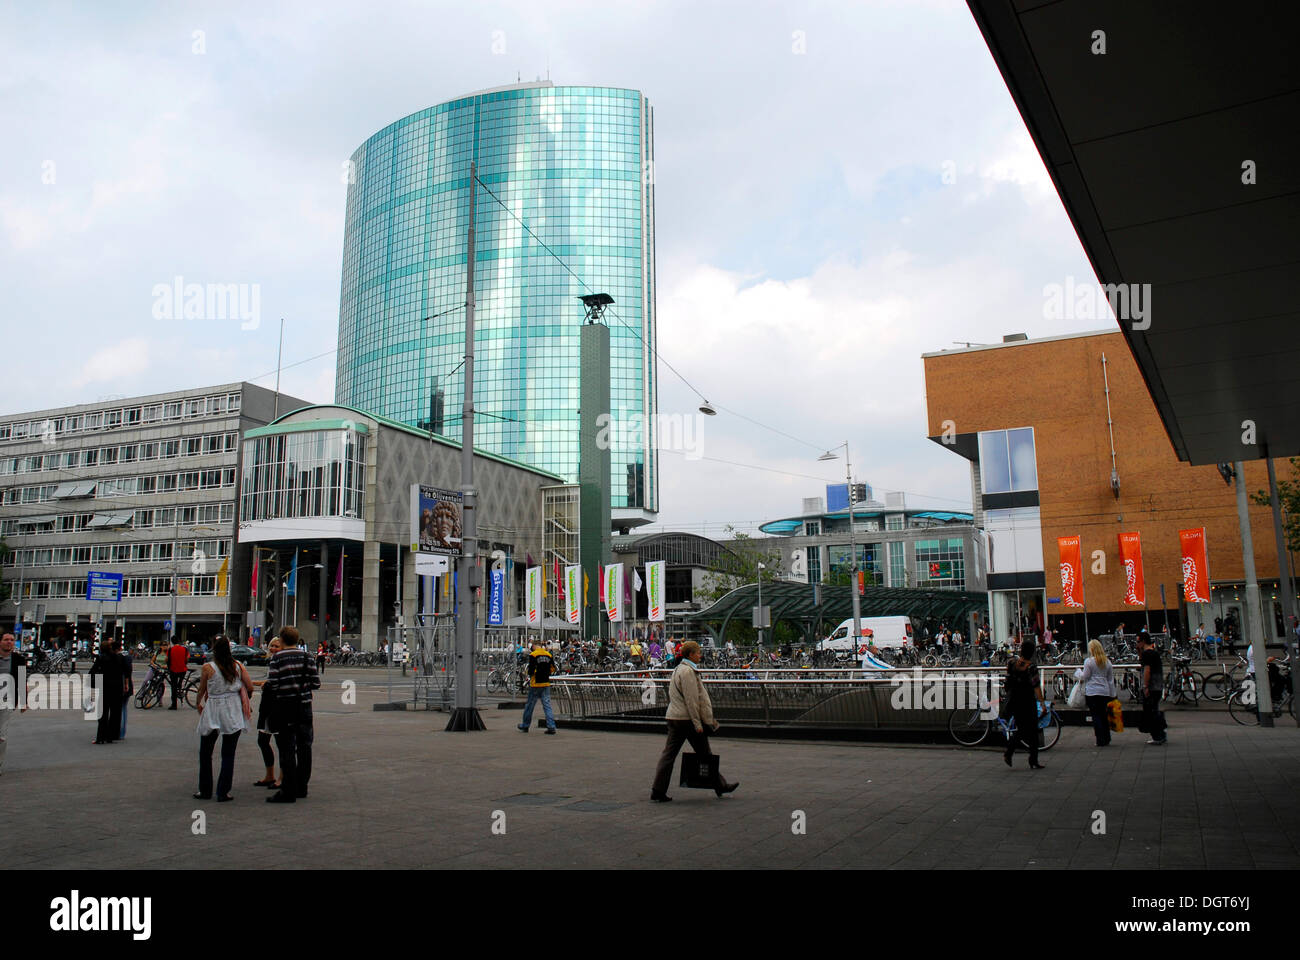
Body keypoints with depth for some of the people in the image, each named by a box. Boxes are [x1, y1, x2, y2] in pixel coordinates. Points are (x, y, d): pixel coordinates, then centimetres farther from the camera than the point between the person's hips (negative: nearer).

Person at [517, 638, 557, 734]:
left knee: (529, 705, 10)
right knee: (547, 705, 3)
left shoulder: (533, 655, -11)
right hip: (546, 683, 4)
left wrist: (530, 675, 5)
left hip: (535, 684, -4)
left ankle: (525, 725, 22)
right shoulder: (549, 655, 5)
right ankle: (551, 726, -5)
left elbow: (531, 670, -16)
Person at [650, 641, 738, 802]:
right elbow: (691, 700, -19)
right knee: (705, 754, 5)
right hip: (687, 718, -9)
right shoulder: (687, 671, -15)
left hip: (673, 717, 9)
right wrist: (697, 723, -17)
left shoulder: (678, 669, 17)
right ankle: (720, 786, 18)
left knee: (669, 753, 5)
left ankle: (658, 791, 2)